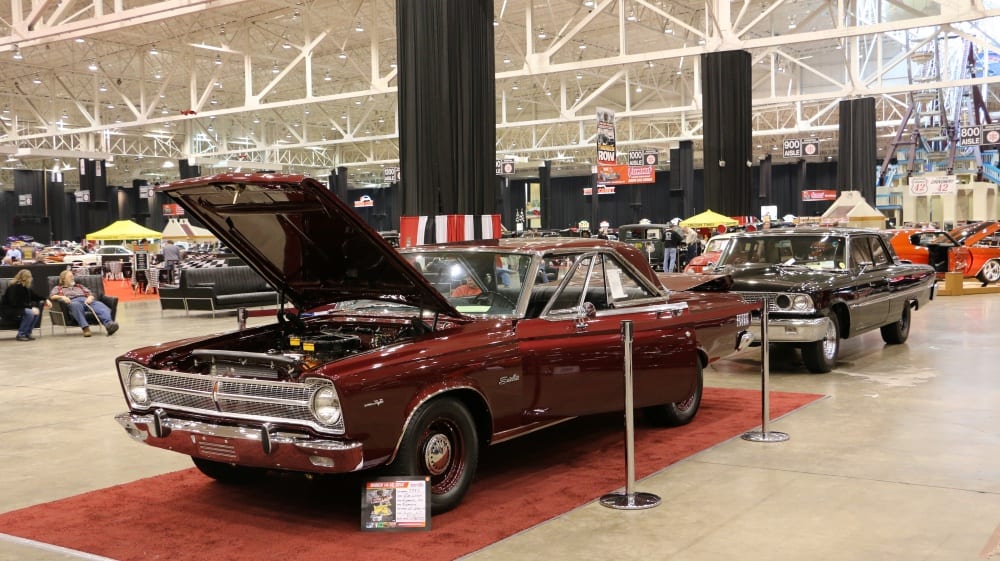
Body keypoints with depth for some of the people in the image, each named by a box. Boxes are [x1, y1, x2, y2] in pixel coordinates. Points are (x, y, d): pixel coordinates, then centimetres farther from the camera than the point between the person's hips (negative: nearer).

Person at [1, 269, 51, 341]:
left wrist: (45, 299, 1)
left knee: (36, 312, -10)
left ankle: (27, 333, -3)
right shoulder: (14, 287, -22)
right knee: (29, 313, -29)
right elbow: (16, 303, -29)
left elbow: (34, 295, 16)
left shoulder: (25, 287, 3)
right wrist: (31, 307, -31)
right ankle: (21, 335, -18)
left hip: (18, 308, 9)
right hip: (8, 310, -9)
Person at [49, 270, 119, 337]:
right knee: (76, 305, -42)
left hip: (86, 300, 3)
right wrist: (62, 297, -11)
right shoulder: (58, 288, 31)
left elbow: (90, 294, 25)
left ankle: (109, 323, -62)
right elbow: (51, 296, 10)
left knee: (98, 304, -33)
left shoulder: (80, 286, 39)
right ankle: (85, 327, -59)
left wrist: (90, 298, -1)